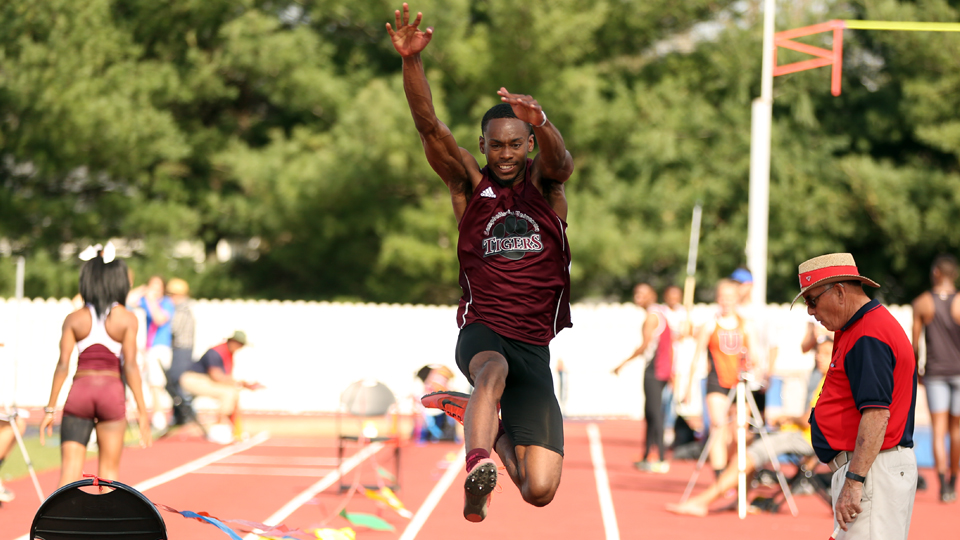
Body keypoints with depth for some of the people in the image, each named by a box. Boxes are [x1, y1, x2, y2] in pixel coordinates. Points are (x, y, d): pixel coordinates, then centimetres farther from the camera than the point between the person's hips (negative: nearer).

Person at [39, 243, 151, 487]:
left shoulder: (74, 319, 1)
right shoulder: (126, 319, -2)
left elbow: (63, 365, -2)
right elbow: (130, 366, -7)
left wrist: (50, 408, 4)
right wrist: (142, 410, -4)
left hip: (80, 390, 1)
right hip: (112, 391, -1)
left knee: (70, 466, 0)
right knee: (109, 467, 11)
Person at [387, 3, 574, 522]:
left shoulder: (544, 183, 5)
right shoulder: (469, 183, 5)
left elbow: (559, 159, -19)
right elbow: (428, 125, -8)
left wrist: (540, 121, -44)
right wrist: (410, 60, -25)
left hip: (535, 344, 2)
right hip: (481, 329, -1)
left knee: (540, 490, -5)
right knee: (494, 371, -40)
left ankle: (476, 416, 23)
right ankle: (477, 467, -59)